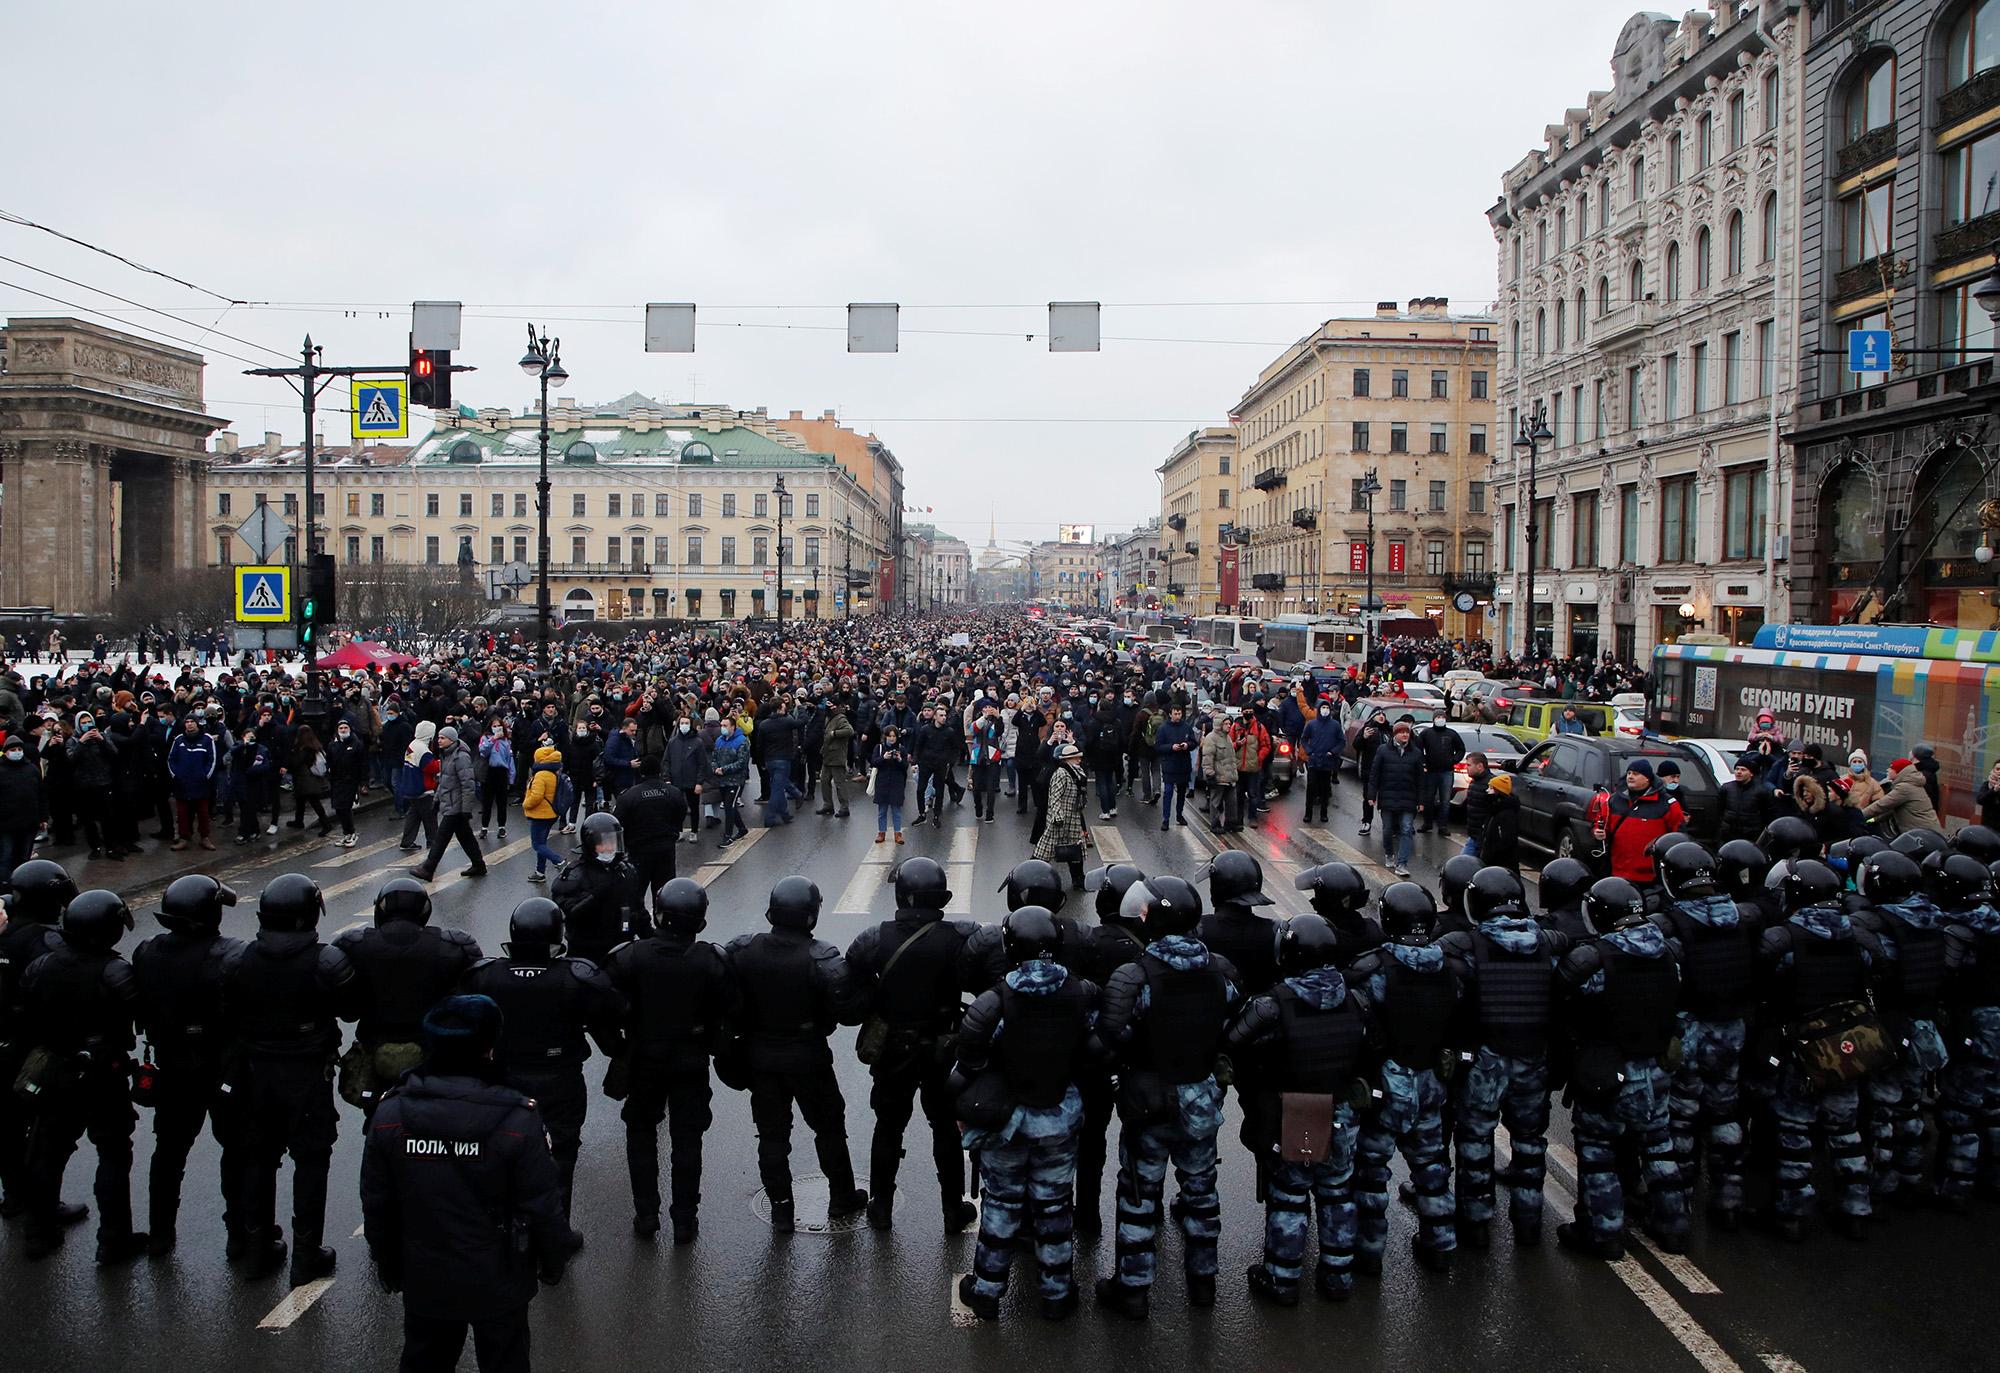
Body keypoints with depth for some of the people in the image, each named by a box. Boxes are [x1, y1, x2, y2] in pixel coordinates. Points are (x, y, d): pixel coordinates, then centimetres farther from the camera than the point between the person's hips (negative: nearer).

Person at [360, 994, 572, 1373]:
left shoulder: (390, 1115, -12)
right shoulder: (517, 1121, -23)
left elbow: (375, 1207, -2)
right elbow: (543, 1209, -16)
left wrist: (389, 1269, 14)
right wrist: (553, 1263, 2)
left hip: (424, 1284, 3)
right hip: (499, 1286, -3)